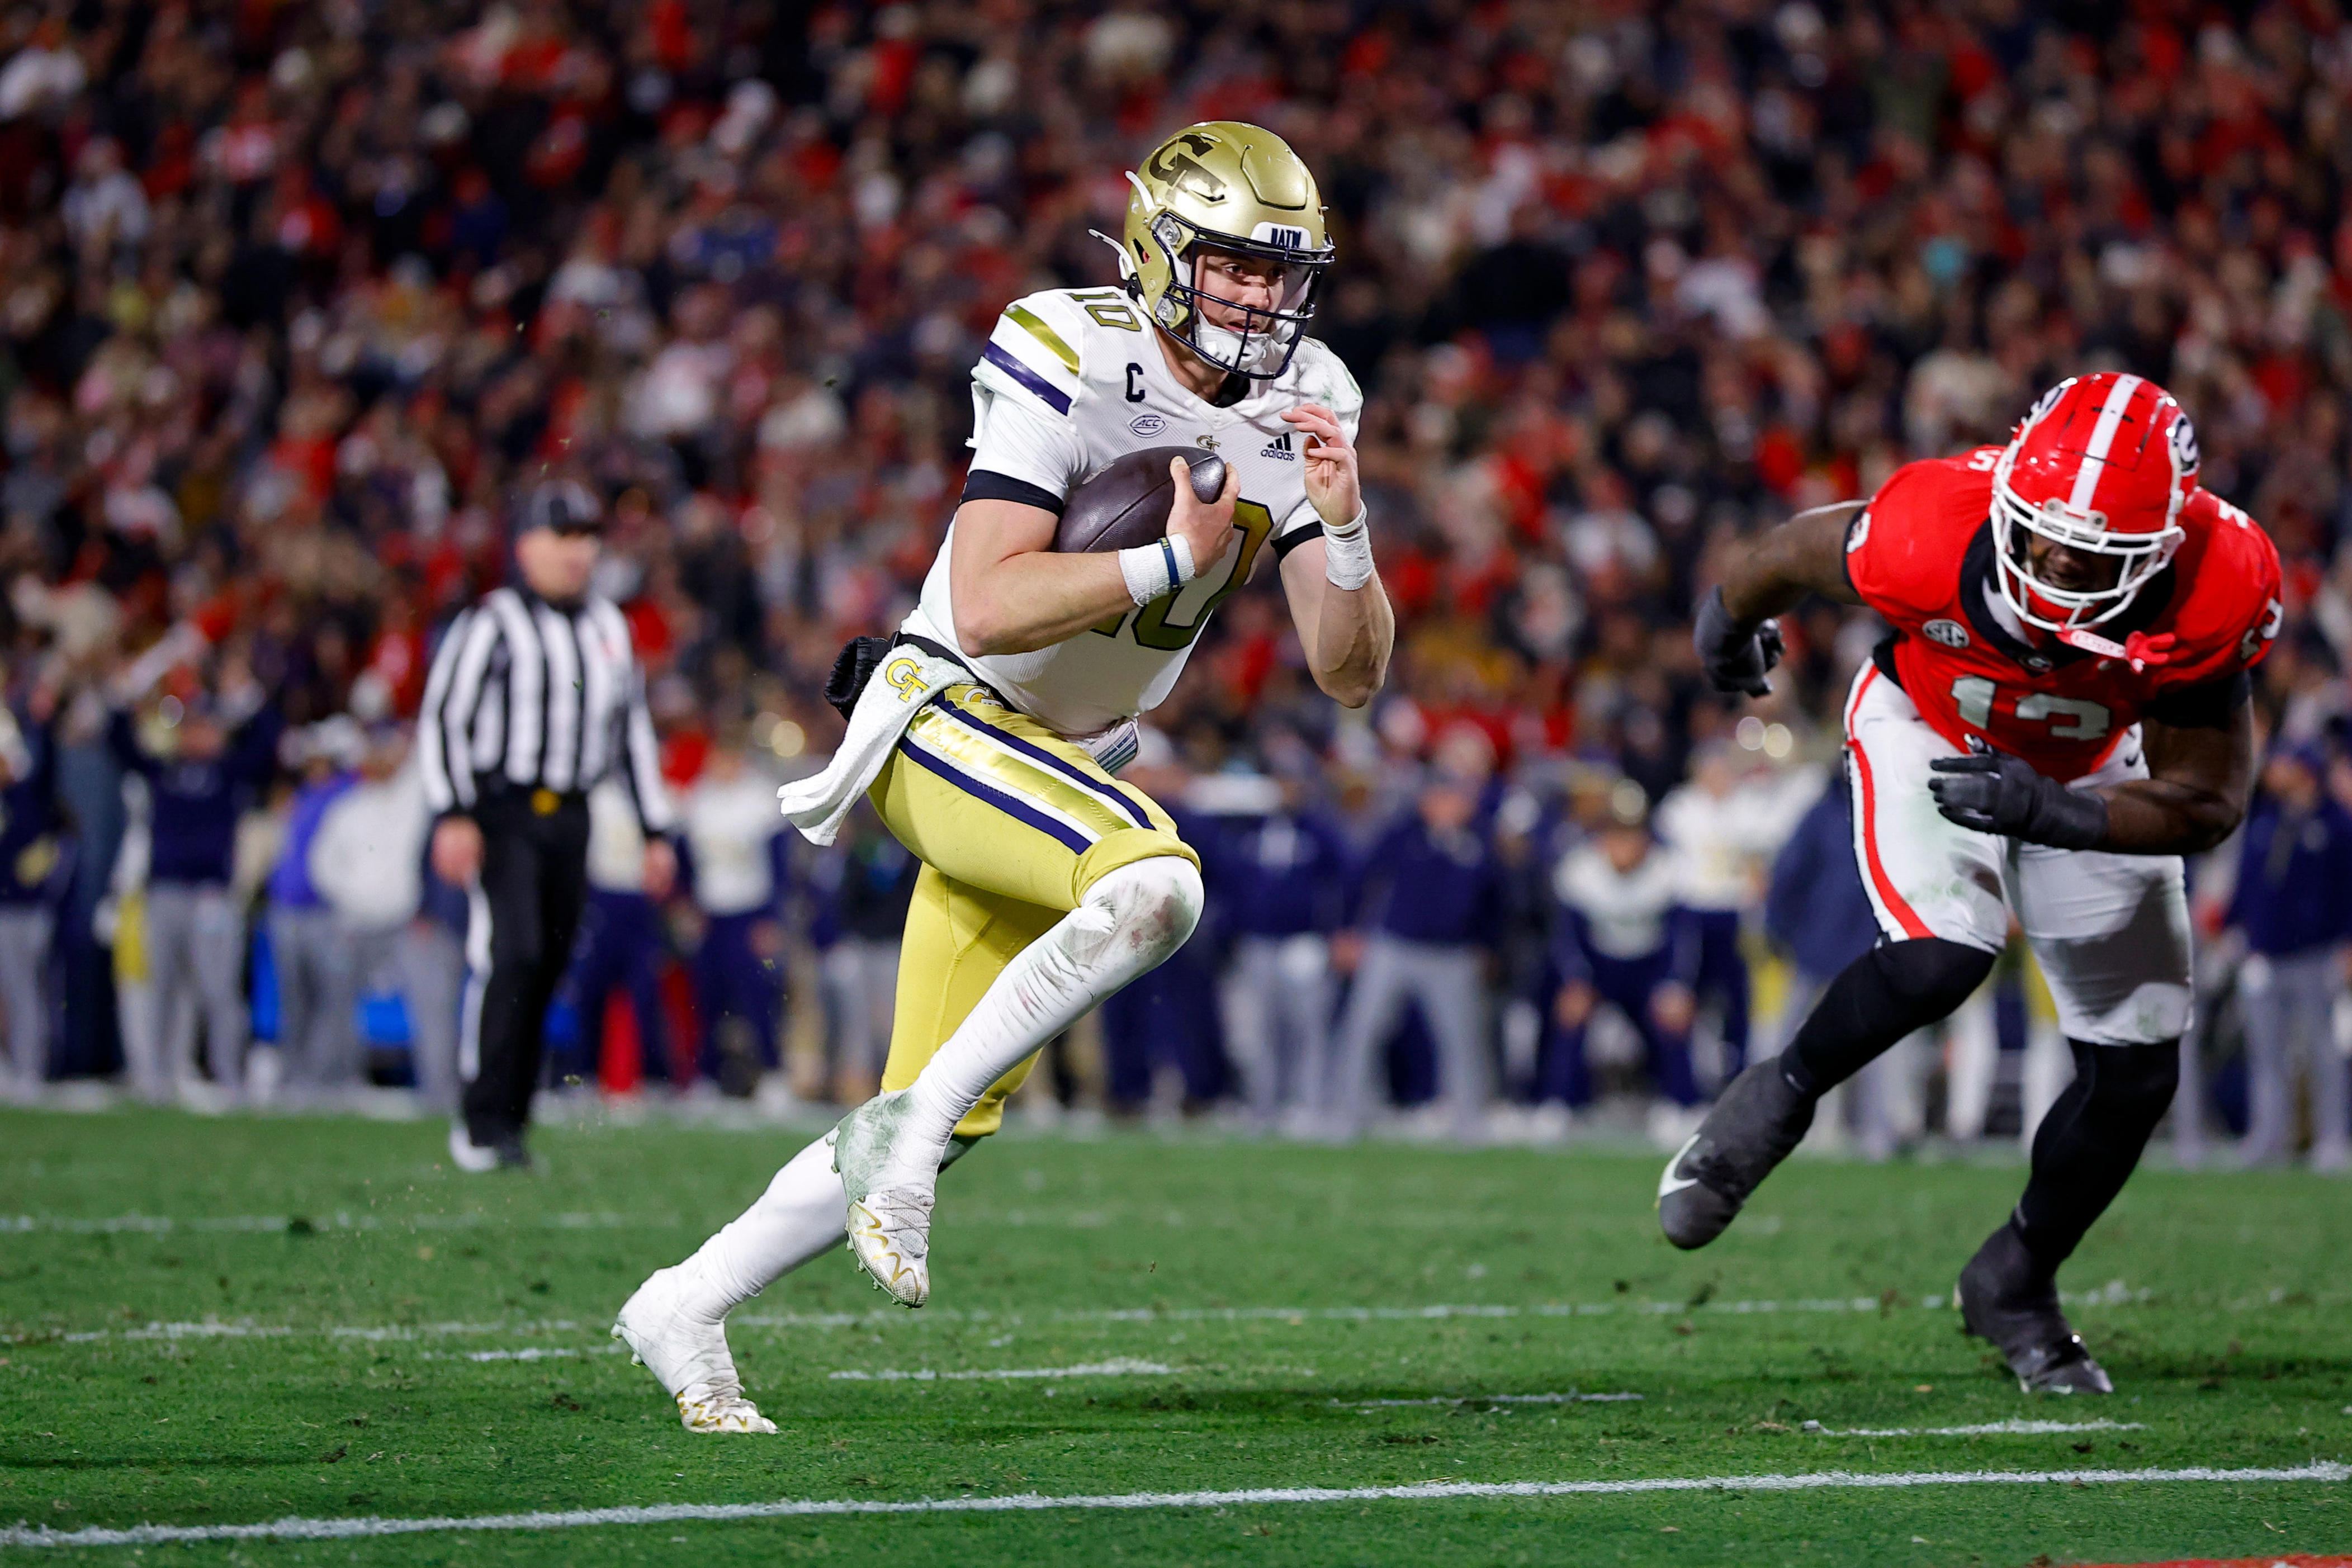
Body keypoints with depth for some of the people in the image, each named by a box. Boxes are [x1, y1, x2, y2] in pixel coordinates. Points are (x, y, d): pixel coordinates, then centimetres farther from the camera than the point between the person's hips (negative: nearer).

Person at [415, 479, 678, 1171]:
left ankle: (508, 1122, 13)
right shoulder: (492, 625, -5)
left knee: (547, 971, 5)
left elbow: (633, 730, 22)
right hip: (503, 810, -6)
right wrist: (452, 815, -17)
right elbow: (441, 717, -8)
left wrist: (655, 830, 18)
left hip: (569, 820, 6)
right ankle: (482, 1122, -16)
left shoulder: (609, 628, 15)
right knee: (510, 957, -18)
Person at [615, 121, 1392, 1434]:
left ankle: (687, 1307, 19)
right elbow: (987, 609, -28)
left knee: (940, 1125, 6)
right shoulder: (1069, 364, -19)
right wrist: (1173, 560, -28)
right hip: (946, 721, -7)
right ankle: (908, 1129, -22)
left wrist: (1343, 528, -20)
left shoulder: (1302, 406, 0)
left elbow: (1352, 674, -3)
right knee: (1155, 884, -34)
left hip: (1061, 769, 7)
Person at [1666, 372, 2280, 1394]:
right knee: (1943, 955, -31)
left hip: (2091, 770, 3)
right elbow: (1798, 551, -14)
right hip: (1930, 729, -3)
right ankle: (1777, 1101, -2)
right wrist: (1729, 624, 8)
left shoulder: (2214, 592, -35)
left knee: (2136, 1073, 1)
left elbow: (2207, 802, -24)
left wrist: (2052, 815, -40)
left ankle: (2016, 1285, 25)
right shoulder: (1933, 536, -38)